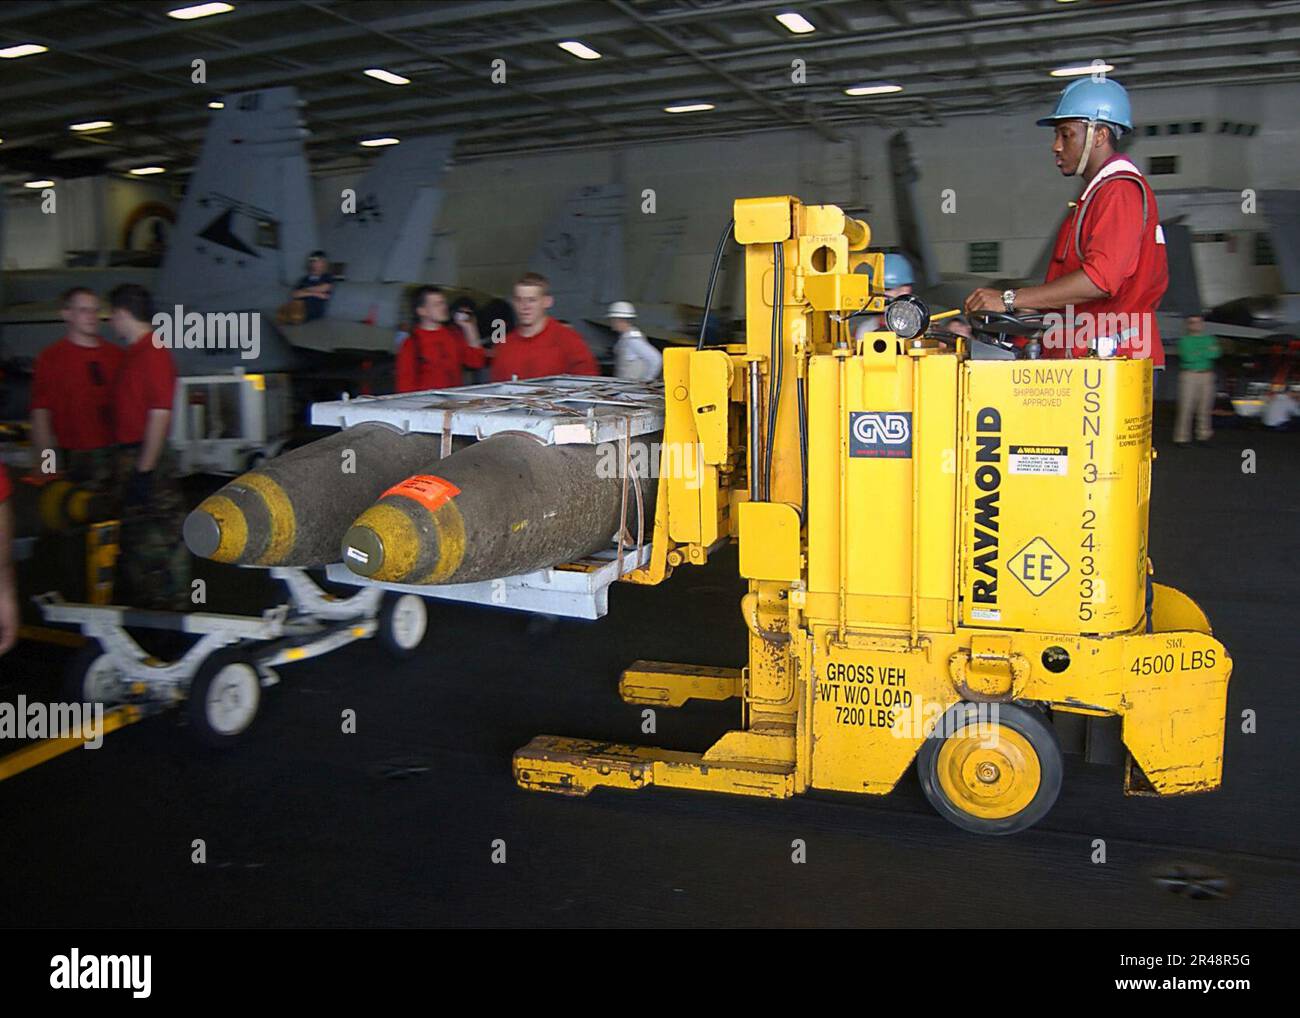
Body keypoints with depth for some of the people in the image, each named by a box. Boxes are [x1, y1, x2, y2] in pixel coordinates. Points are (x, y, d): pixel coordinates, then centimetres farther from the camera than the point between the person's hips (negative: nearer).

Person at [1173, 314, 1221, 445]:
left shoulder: (1210, 339, 13)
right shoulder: (1184, 340, 3)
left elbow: (1215, 354, -6)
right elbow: (1187, 357, -13)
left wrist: (1197, 353, -12)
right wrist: (1206, 352, -6)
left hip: (1206, 375, 4)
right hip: (1189, 375, -3)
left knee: (1205, 406, 6)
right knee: (1186, 406, -8)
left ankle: (1204, 434, 17)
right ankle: (1181, 437, -7)